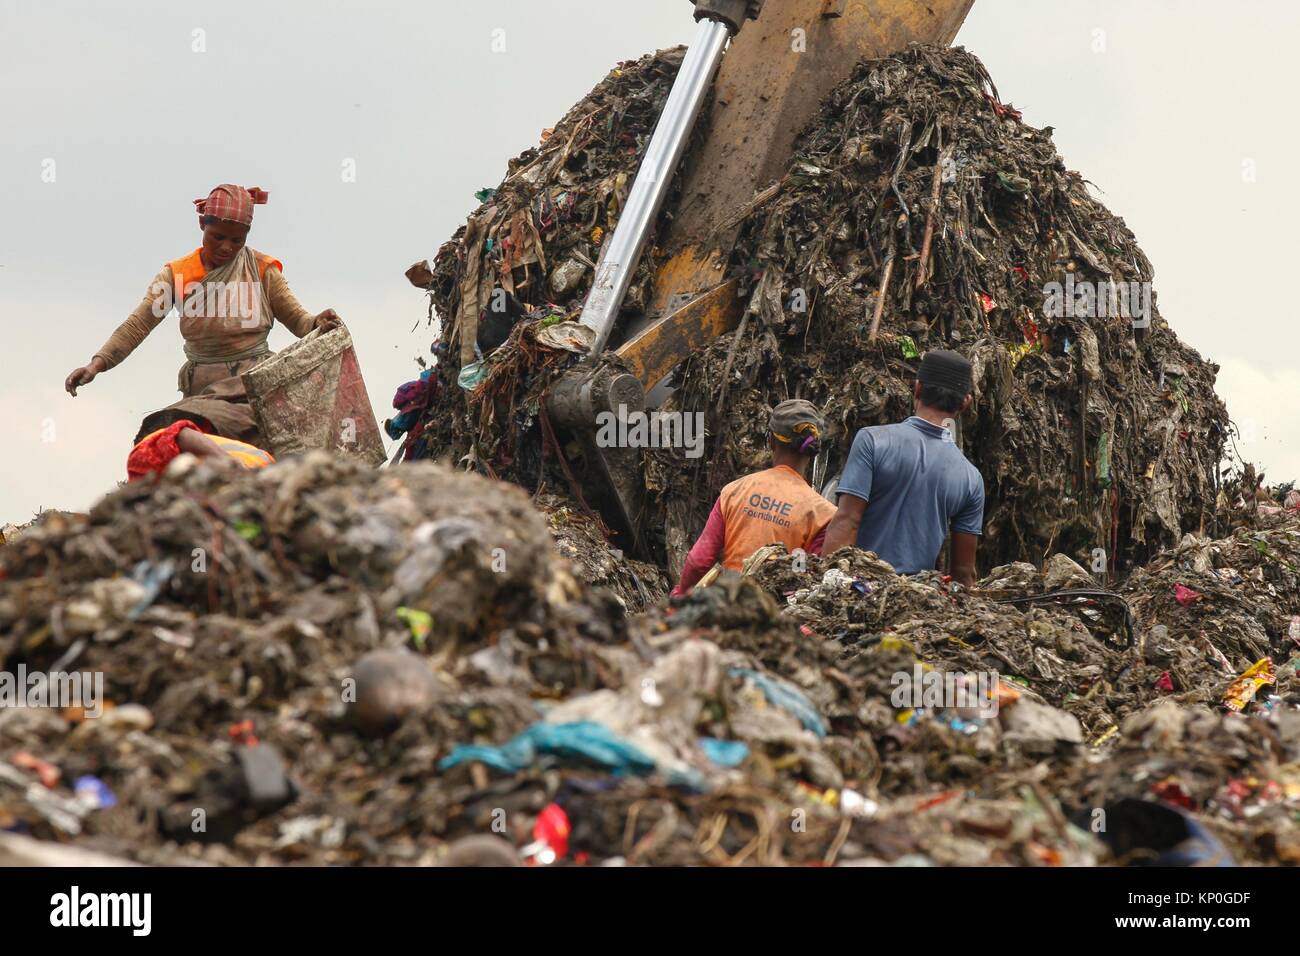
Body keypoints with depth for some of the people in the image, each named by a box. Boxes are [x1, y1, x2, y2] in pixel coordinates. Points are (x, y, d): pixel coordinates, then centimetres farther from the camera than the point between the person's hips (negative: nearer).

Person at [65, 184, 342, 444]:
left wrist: (317, 323, -15)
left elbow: (297, 319, 10)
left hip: (253, 379, 0)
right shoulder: (176, 275, 5)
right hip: (201, 385, 0)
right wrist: (97, 363, -15)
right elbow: (136, 326, -1)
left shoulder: (262, 269, 6)